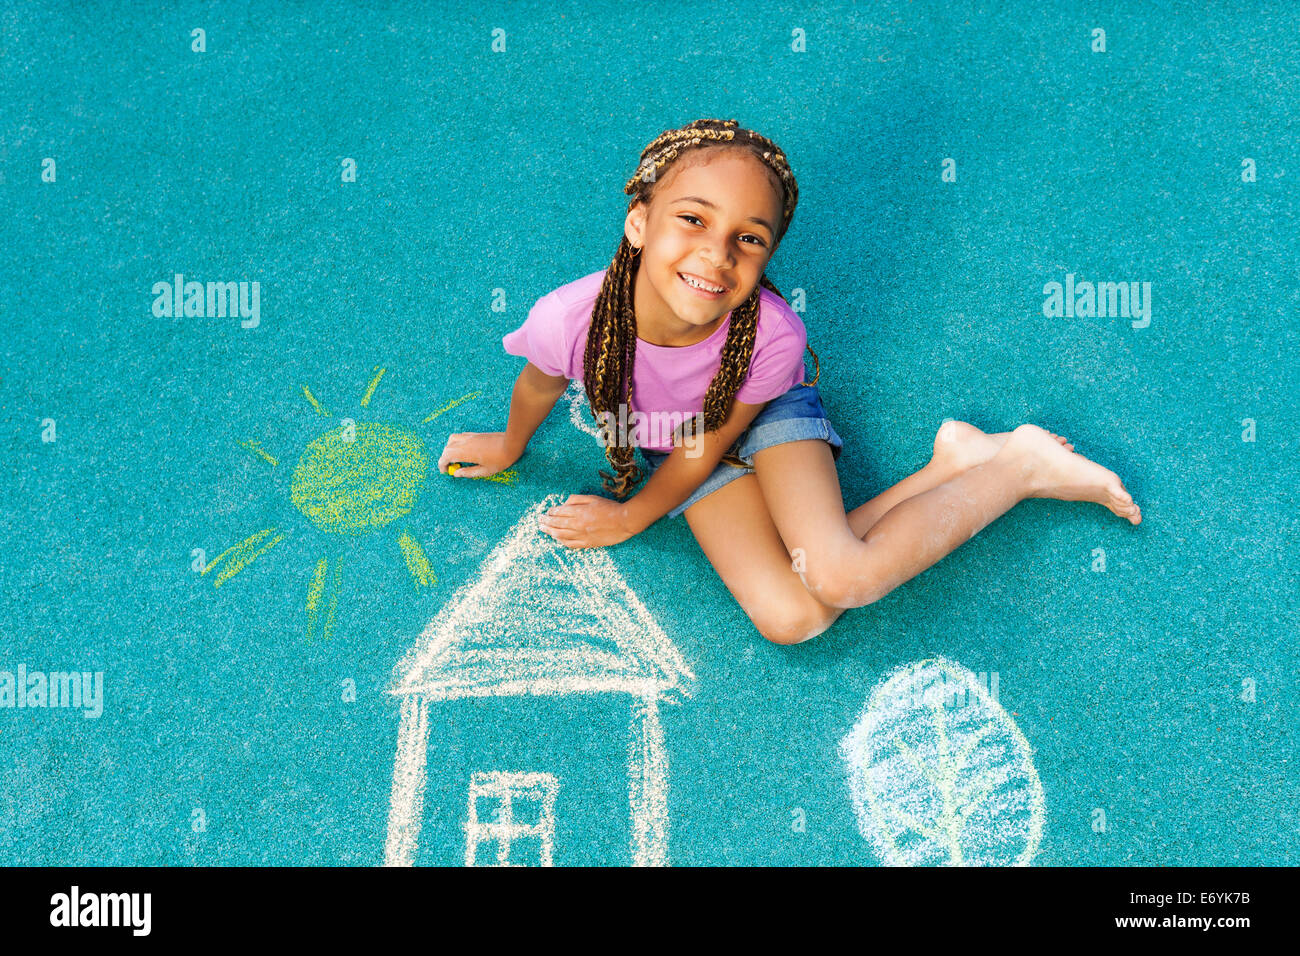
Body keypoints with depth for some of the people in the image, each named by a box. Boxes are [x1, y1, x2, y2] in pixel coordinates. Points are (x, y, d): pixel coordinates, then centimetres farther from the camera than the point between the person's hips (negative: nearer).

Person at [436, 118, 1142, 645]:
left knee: (841, 578, -29)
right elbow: (539, 386, -8)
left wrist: (631, 518, -4)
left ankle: (1019, 463, -6)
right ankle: (945, 470, 0)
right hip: (673, 439, 3)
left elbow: (713, 442, -18)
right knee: (788, 619, -17)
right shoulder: (569, 318, -34)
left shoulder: (773, 335, -37)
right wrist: (510, 446, 12)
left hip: (767, 418, -2)